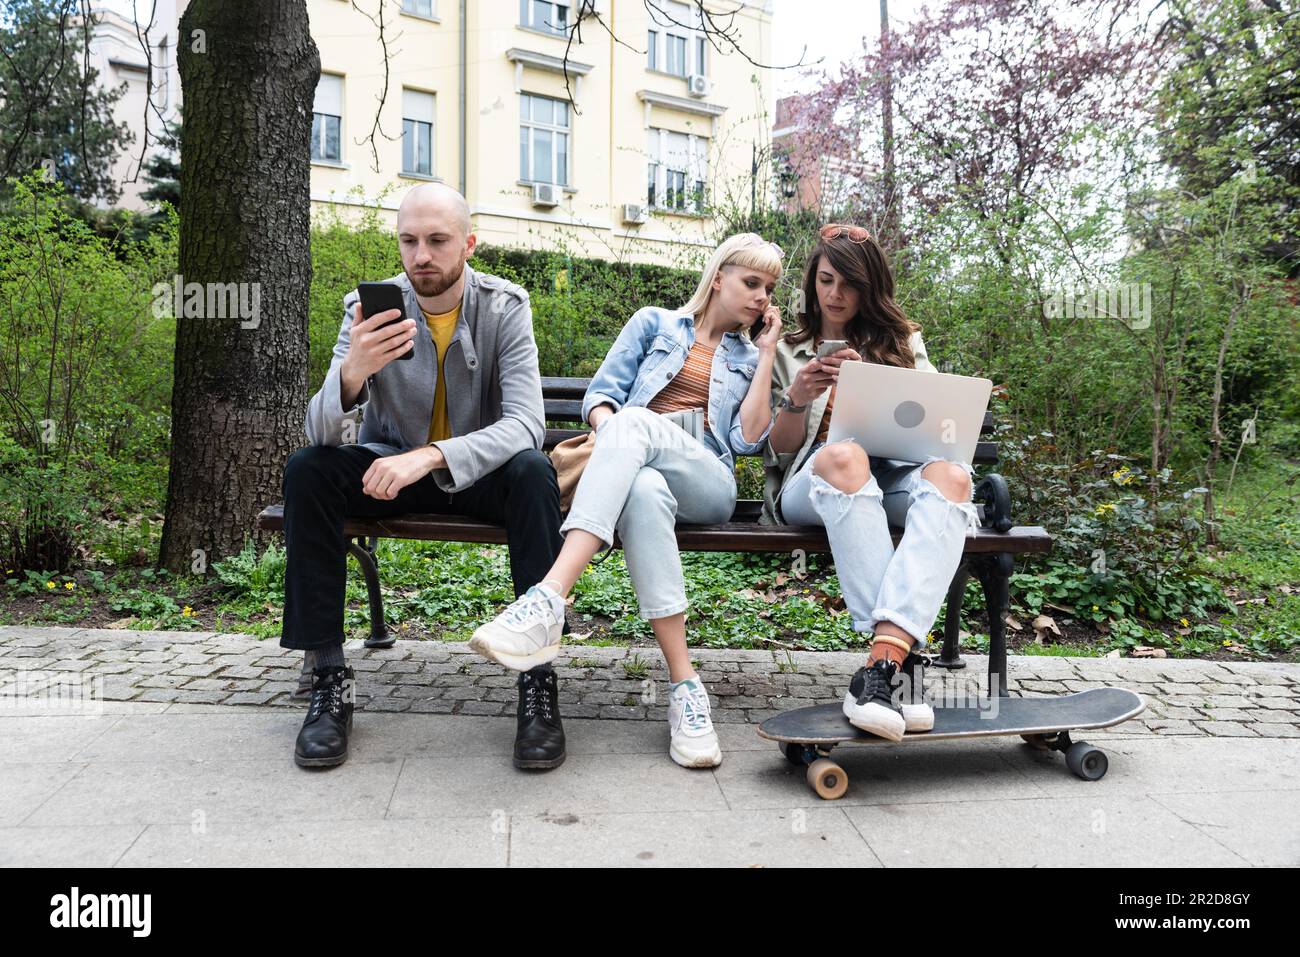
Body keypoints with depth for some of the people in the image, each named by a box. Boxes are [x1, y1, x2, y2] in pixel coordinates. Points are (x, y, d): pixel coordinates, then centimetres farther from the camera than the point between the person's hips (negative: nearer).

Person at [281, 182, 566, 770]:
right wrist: (351, 373, -40)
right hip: (388, 468, 2)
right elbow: (323, 432, -17)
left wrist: (432, 455, -40)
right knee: (307, 469, -25)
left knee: (533, 472, -32)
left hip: (476, 473, -1)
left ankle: (538, 681, -27)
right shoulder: (368, 309, -10)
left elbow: (526, 423, -24)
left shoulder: (505, 307, -12)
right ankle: (328, 678, -19)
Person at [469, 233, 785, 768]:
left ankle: (549, 599, -51)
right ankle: (684, 686, -42)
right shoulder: (655, 323, 22)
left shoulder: (750, 357, 24)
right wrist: (612, 438, -11)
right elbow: (601, 395, 12)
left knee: (634, 422, -35)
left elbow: (749, 439, 8)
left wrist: (768, 352, 11)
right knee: (644, 490, -41)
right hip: (633, 470, 0)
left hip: (707, 482, 0)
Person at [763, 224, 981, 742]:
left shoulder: (903, 340, 25)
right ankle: (902, 656, -46)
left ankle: (883, 660, -50)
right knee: (843, 456, -39)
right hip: (814, 482, -1)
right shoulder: (787, 351, 23)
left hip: (898, 474, 2)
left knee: (950, 473, -35)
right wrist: (796, 401, -6)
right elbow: (779, 451, 15)